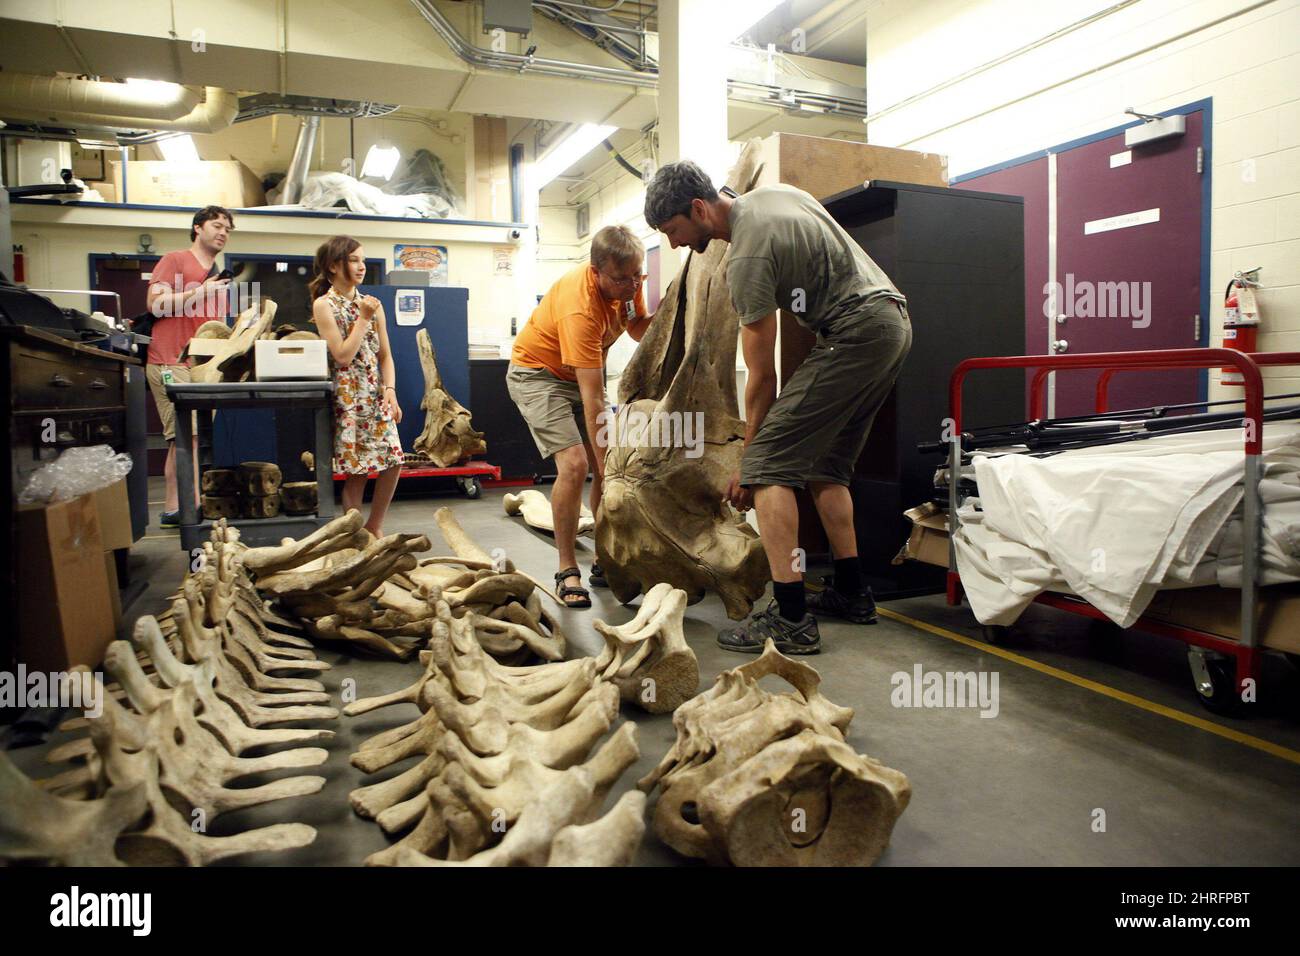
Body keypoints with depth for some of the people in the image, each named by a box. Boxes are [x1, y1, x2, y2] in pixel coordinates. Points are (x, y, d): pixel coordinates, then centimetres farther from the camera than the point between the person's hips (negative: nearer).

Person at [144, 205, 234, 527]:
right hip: (171, 363, -7)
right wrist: (199, 292, -12)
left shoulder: (218, 280, 24)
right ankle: (194, 506, -14)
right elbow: (155, 303, -10)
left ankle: (172, 509, 9)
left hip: (202, 366, 7)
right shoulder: (174, 261, 3)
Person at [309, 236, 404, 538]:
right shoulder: (324, 305, -4)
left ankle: (374, 527, 15)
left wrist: (390, 391, -1)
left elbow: (385, 355, 11)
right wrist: (363, 318, -9)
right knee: (357, 470, -3)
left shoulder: (372, 303, 11)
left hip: (377, 396, 5)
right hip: (348, 396, -5)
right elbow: (343, 355, -12)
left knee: (394, 462, -2)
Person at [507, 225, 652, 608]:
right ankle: (567, 571, -10)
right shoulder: (580, 307, -36)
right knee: (574, 463, -22)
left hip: (582, 371, 7)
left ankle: (604, 561, 9)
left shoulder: (627, 282, -14)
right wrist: (604, 460, -35)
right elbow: (592, 401, -36)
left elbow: (638, 328, 4)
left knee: (608, 465, -2)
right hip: (538, 373, -7)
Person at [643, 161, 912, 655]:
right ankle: (851, 592, 24)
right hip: (895, 320, 10)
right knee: (824, 465, 18)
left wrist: (748, 464, -2)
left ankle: (790, 619, -15)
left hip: (856, 331, -10)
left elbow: (762, 376, -10)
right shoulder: (772, 192, 14)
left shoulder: (748, 257, -14)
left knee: (769, 465, -13)